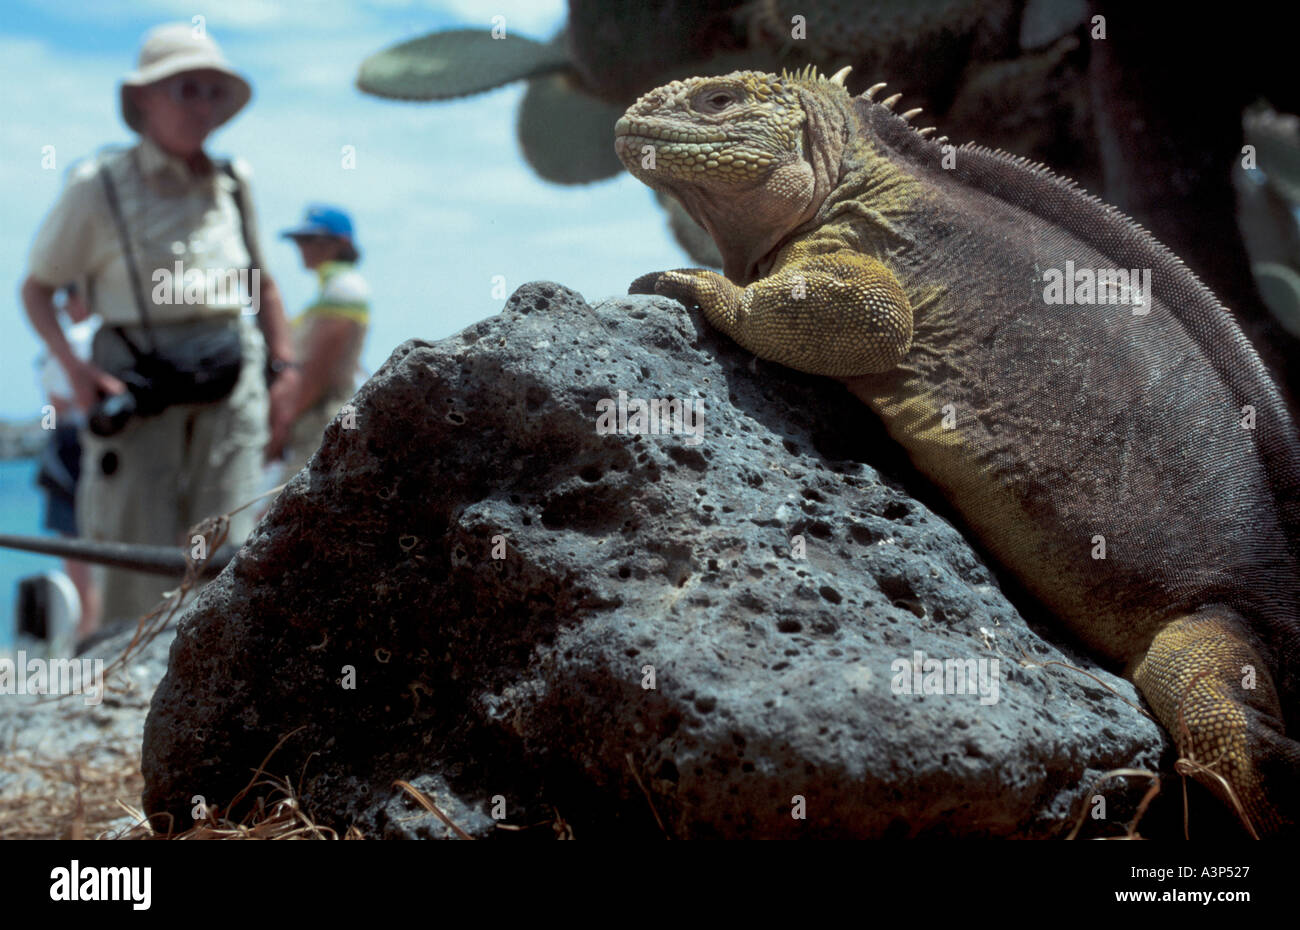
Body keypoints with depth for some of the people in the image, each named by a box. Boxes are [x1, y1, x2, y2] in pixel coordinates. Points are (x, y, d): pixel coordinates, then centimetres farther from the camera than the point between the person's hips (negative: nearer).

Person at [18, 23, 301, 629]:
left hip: (231, 388, 3)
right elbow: (37, 287, 6)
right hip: (138, 390, -3)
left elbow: (262, 284, 22)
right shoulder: (99, 186, 0)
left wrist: (285, 371, 13)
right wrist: (72, 365, -10)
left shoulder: (232, 184, 10)